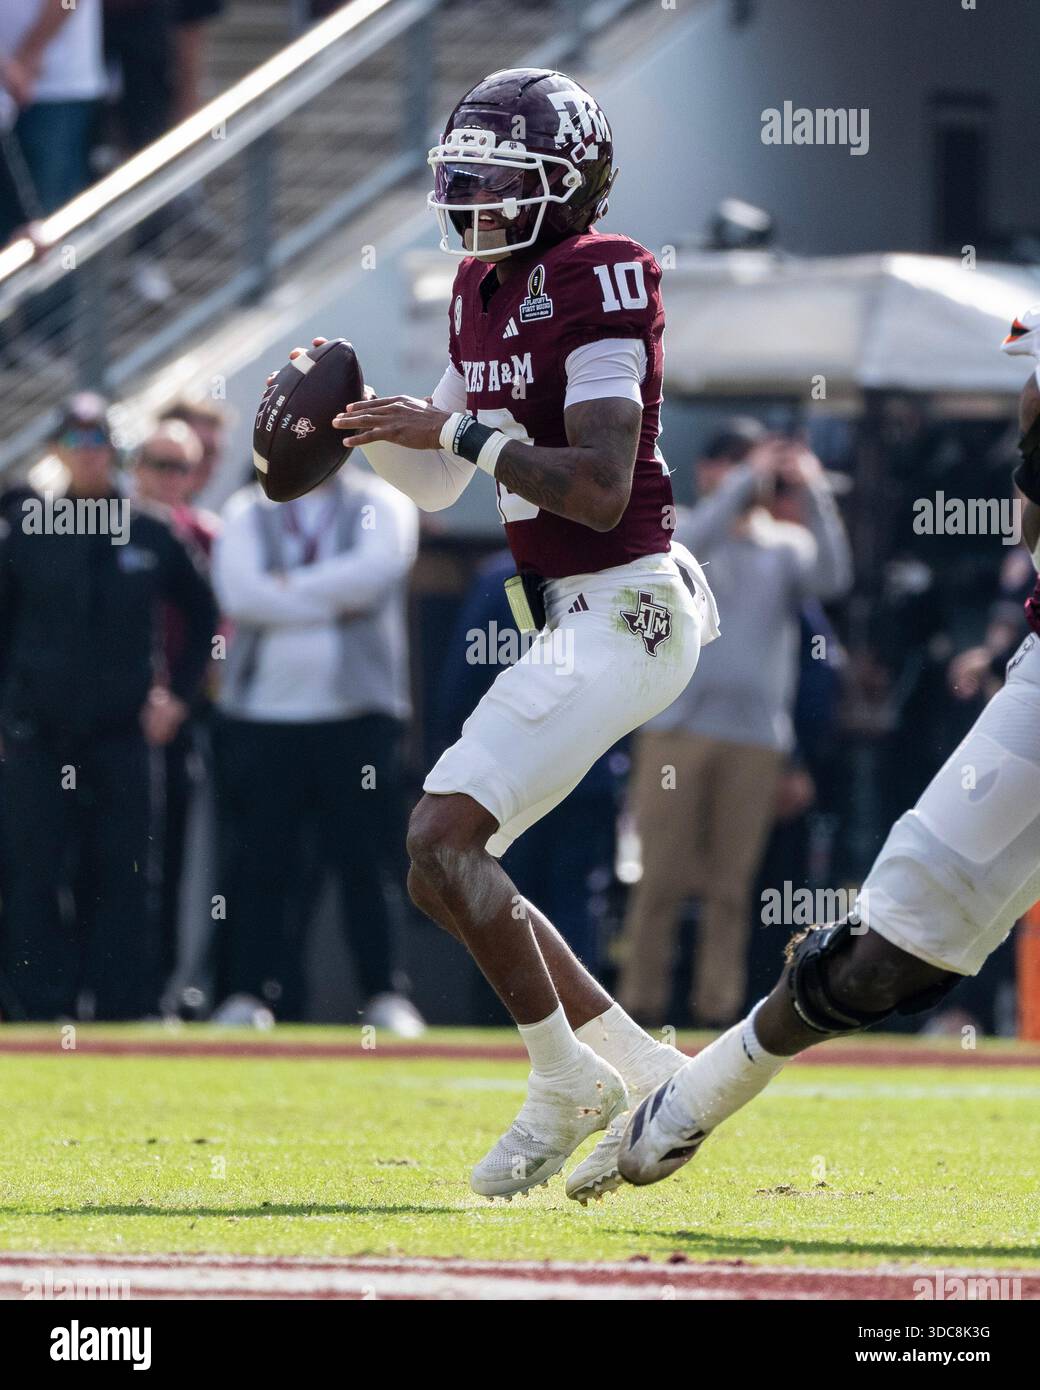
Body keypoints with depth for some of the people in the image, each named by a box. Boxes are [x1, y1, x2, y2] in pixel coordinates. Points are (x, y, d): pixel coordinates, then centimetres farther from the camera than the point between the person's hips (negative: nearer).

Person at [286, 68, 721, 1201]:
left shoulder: (595, 282, -14)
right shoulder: (482, 291, 13)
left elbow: (602, 491, -22)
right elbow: (436, 486, 21)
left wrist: (456, 429, -20)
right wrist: (353, 424, 4)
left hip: (624, 608, -10)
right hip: (567, 617, 10)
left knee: (441, 840, -17)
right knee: (447, 867, 9)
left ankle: (566, 1088, -3)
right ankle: (648, 1080, 16)